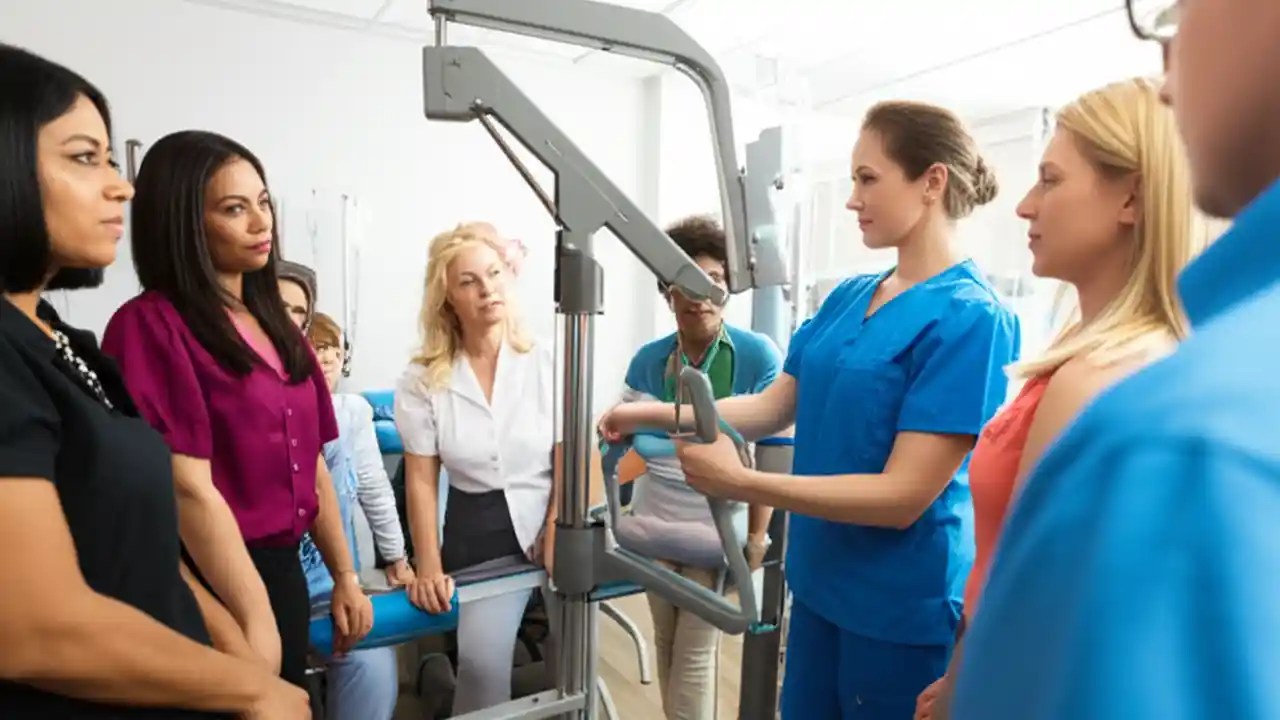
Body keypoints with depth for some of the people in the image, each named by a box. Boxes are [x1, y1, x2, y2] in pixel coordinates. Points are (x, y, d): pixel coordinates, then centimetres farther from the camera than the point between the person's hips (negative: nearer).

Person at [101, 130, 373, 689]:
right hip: (209, 583, -7)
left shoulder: (275, 322, 9)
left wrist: (345, 575, 11)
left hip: (285, 570, 7)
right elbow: (190, 489, -20)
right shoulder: (151, 325, -15)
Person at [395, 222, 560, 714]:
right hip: (475, 534, 0)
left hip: (546, 521, 0)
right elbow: (421, 481, -2)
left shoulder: (547, 364, -7)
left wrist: (555, 545, -10)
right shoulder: (422, 380, -4)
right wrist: (429, 566, -8)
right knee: (480, 661, -11)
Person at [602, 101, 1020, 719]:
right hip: (822, 585, 7)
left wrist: (740, 482, -27)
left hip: (903, 610, -6)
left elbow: (905, 494, -23)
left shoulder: (967, 315, -19)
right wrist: (653, 415, -4)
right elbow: (773, 407, 5)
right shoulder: (849, 296, 3)